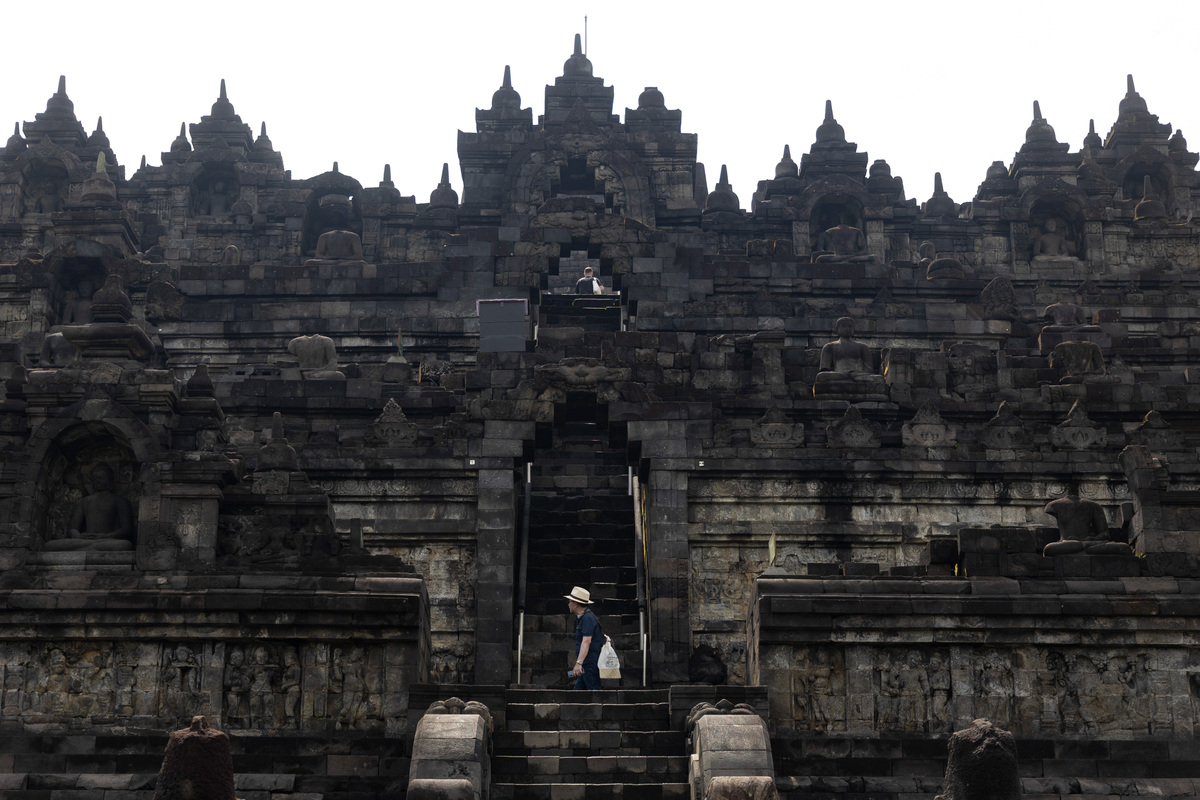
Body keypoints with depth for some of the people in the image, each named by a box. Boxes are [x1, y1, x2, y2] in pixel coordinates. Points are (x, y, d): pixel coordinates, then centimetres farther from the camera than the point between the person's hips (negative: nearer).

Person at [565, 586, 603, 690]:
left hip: (591, 664, -10)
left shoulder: (587, 618, -14)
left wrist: (579, 663, -33)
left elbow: (586, 641, -25)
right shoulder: (582, 618, 19)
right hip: (586, 665, 10)